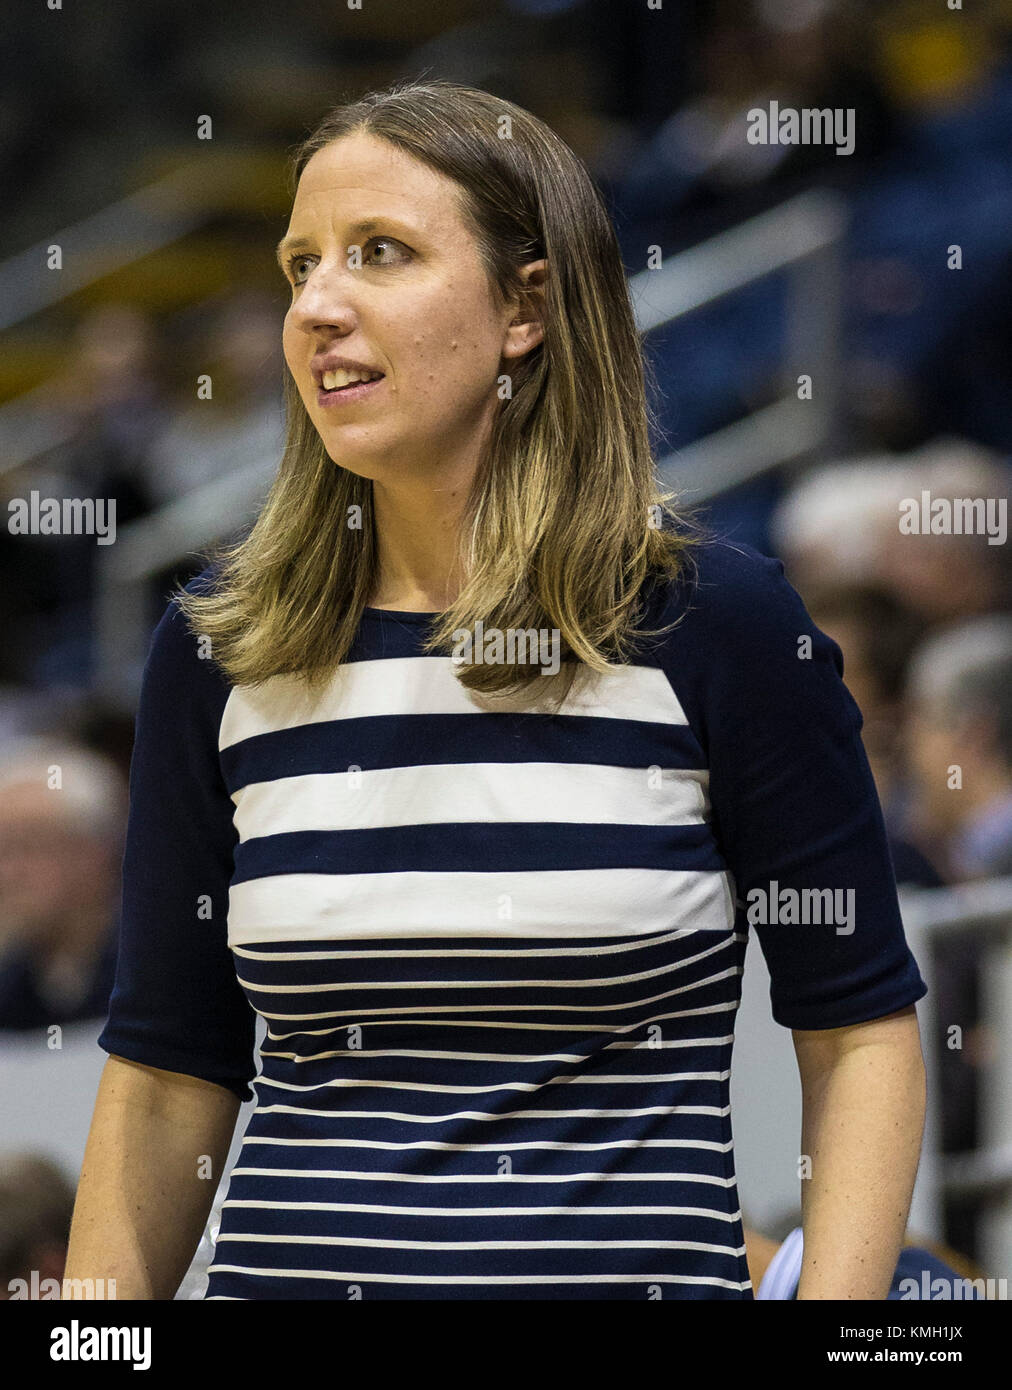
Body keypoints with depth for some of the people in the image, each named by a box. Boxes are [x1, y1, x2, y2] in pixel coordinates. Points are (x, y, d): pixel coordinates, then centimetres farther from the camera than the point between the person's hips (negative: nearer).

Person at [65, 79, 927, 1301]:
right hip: (285, 1270, 2)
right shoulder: (216, 647, 3)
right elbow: (165, 1073, 7)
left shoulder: (719, 625, -4)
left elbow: (858, 1029, -1)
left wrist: (834, 1313, -12)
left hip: (632, 1269, -2)